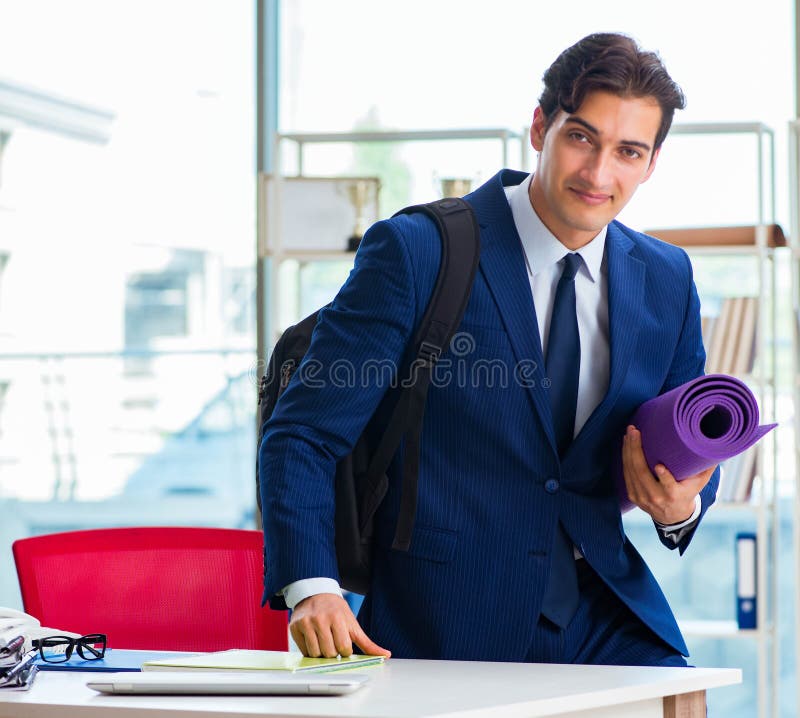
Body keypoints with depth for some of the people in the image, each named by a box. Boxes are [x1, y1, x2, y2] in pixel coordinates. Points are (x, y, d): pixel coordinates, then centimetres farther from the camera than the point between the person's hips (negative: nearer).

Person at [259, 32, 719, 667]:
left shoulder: (668, 281, 9)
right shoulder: (415, 252, -7)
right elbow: (302, 435, -9)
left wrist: (682, 506, -5)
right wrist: (312, 588, -25)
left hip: (606, 619, 4)